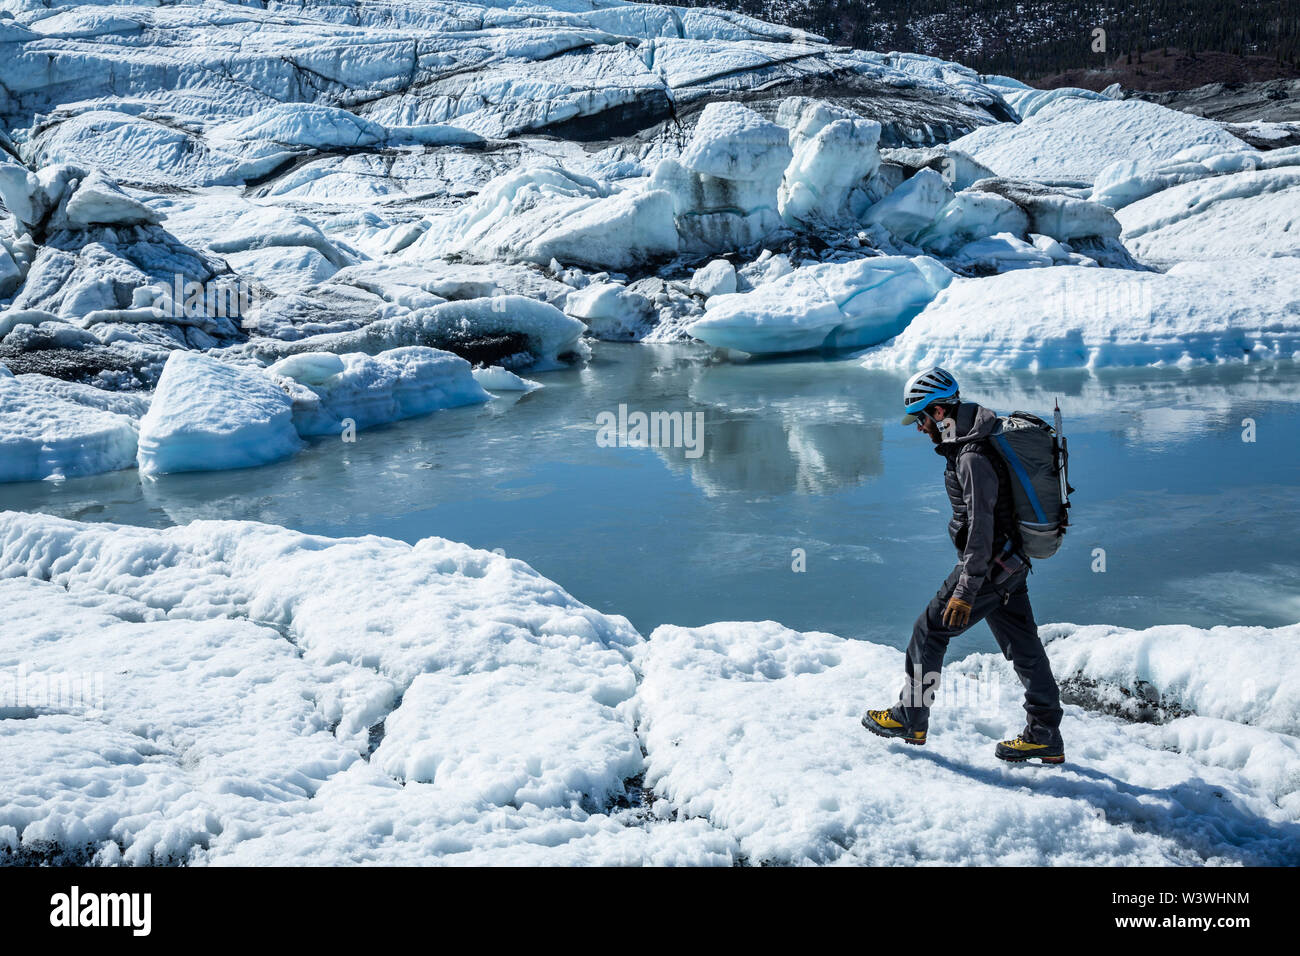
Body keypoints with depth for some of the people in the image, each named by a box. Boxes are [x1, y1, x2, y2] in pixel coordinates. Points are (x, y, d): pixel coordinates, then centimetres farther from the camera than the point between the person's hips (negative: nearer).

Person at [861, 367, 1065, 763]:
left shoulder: (973, 458, -23)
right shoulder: (983, 440, 9)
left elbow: (981, 528, -26)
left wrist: (965, 591, -24)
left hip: (989, 566, -10)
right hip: (1012, 563, 10)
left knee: (929, 631, 3)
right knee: (1022, 646, 12)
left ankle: (910, 718, 16)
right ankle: (1045, 737, 19)